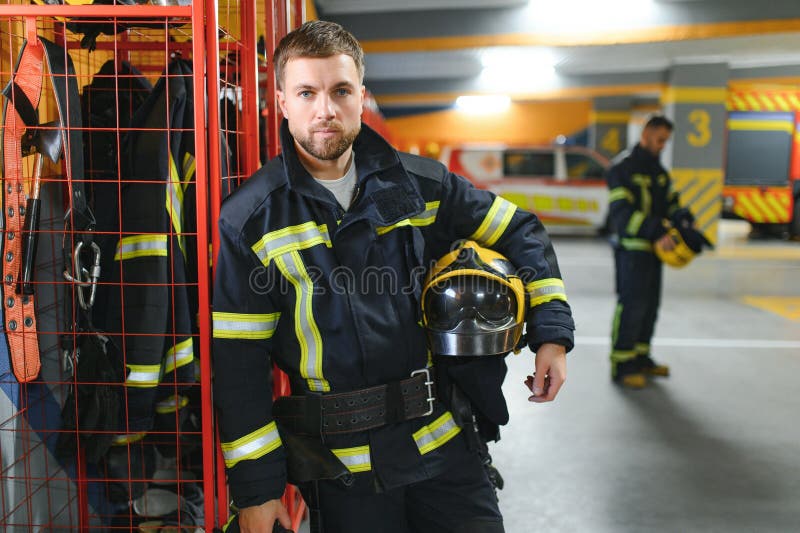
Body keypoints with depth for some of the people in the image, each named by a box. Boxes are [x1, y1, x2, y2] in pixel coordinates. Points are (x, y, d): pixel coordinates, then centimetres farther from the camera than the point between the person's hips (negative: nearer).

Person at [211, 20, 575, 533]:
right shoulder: (249, 220, -7)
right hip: (341, 465, -2)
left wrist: (552, 334, 1)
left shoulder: (419, 183, -1)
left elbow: (520, 233, 11)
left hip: (443, 439, 3)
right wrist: (256, 487, -6)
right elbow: (239, 366, -5)